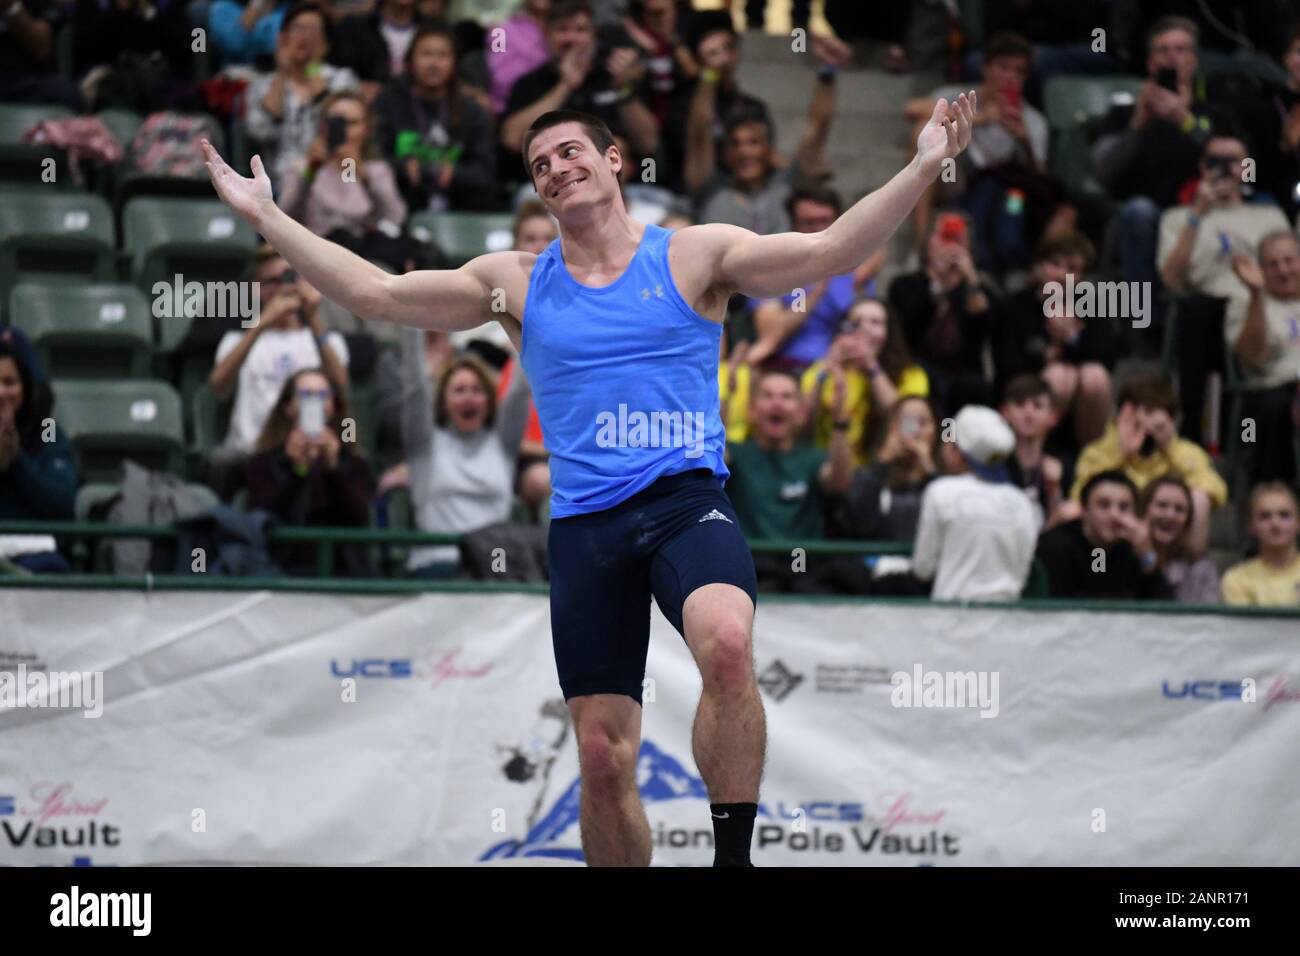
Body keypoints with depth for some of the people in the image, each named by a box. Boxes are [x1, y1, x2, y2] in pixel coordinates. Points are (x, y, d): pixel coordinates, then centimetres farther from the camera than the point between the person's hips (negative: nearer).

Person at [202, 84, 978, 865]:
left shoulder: (695, 256, 6)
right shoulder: (516, 282, 13)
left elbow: (827, 252, -4)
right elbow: (378, 294, 11)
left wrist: (922, 169, -14)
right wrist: (264, 216, 6)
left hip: (686, 500, -3)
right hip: (585, 527, 3)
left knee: (727, 645, -35)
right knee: (603, 760, 1)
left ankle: (734, 854, -27)